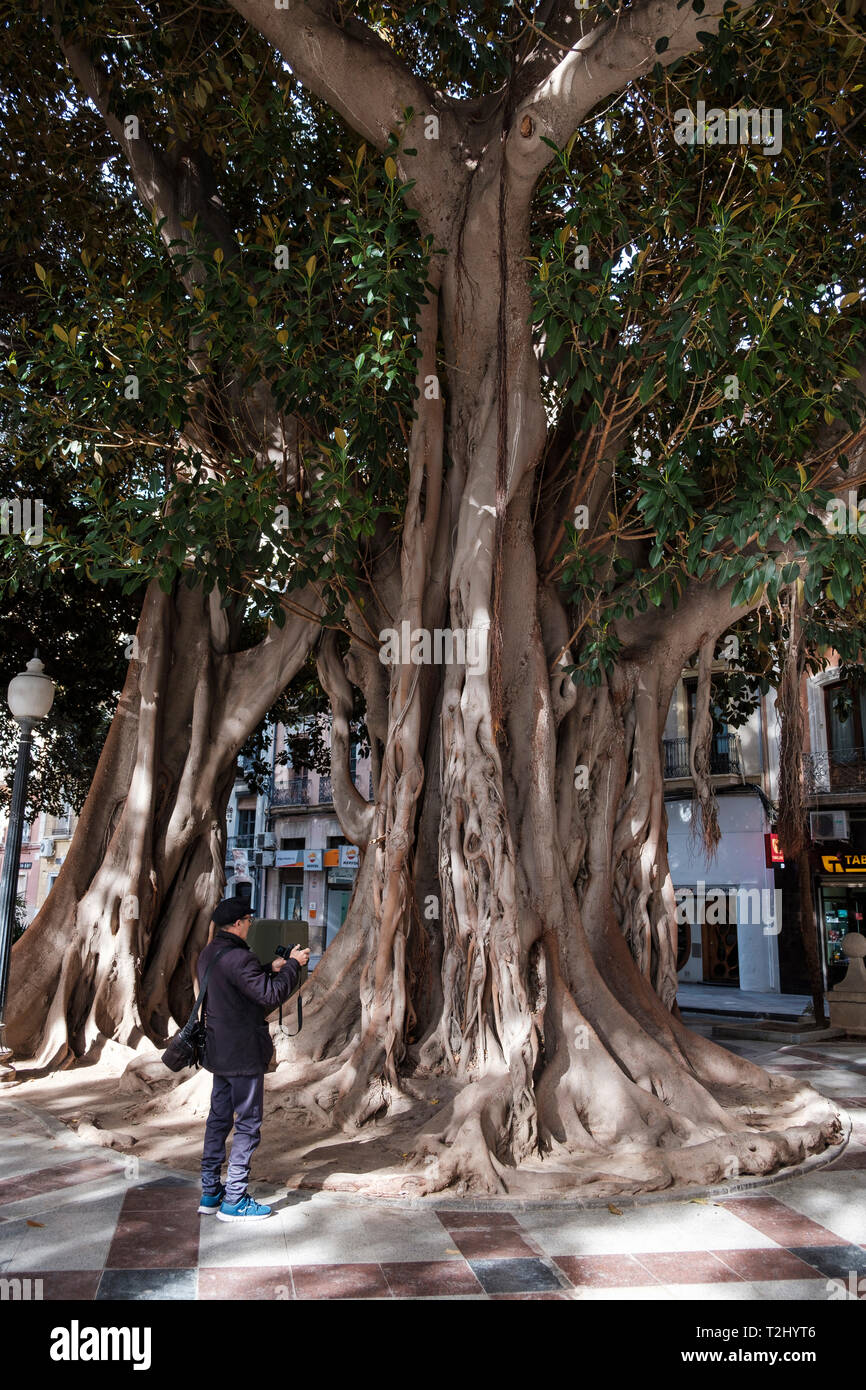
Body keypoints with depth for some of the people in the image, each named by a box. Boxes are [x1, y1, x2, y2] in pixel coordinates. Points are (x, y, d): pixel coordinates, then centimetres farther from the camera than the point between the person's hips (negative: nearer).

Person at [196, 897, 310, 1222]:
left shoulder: (208, 955, 8)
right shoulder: (238, 958, -23)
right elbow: (271, 995, -25)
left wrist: (271, 970, 14)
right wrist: (293, 965, -13)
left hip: (218, 1052, 9)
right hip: (243, 1055, -9)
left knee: (219, 1119, 16)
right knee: (248, 1124, 0)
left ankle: (210, 1191, 25)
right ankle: (234, 1201, 5)